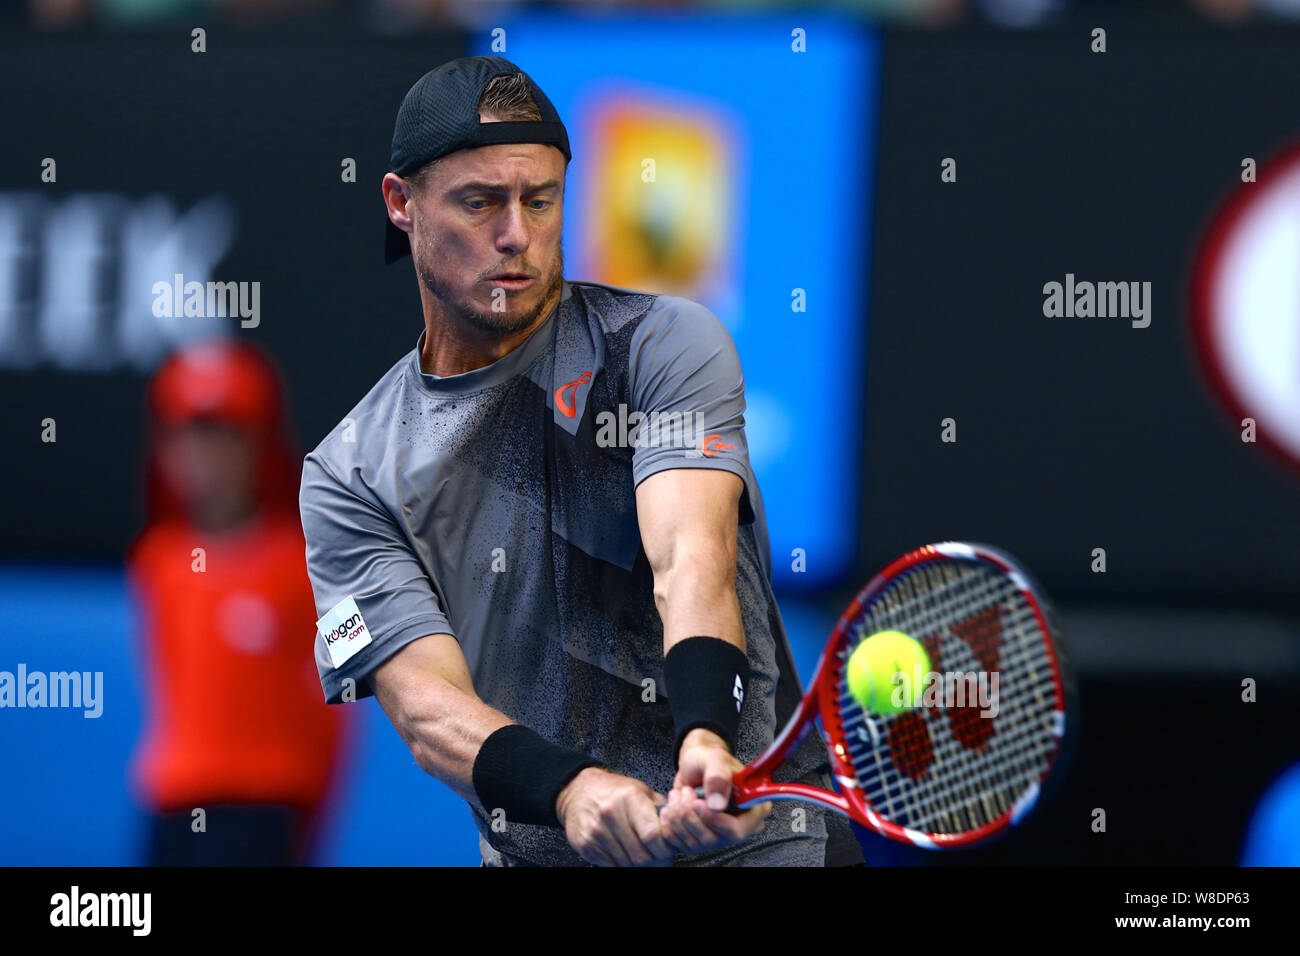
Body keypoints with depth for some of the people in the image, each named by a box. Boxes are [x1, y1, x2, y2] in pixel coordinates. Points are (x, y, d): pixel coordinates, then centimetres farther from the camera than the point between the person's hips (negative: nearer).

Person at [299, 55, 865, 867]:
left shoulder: (665, 342, 0)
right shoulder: (349, 477, 6)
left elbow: (692, 560, -17)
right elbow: (428, 708, -7)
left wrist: (706, 741, -38)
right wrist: (572, 789, -29)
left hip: (755, 835, -3)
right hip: (536, 852, 3)